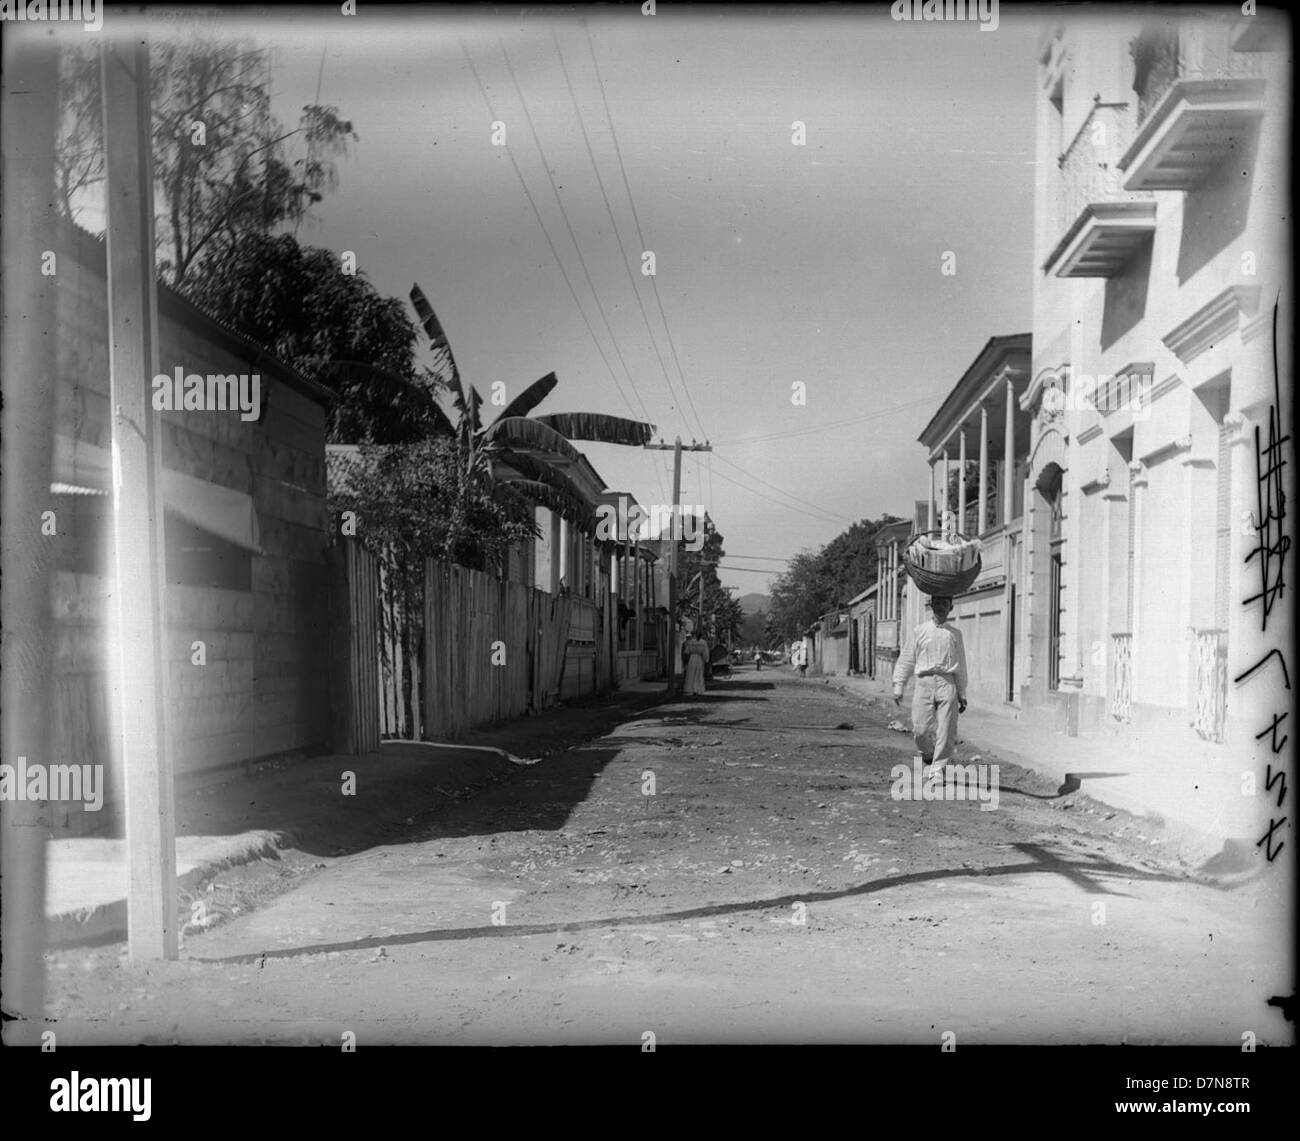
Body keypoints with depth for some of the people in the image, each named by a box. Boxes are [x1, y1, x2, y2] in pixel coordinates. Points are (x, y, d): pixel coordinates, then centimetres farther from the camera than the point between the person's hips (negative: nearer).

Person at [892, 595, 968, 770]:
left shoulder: (955, 634, 13)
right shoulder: (920, 631, 10)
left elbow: (960, 666, 17)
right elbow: (906, 660, 12)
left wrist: (962, 695, 16)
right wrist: (898, 687, 7)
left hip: (947, 684, 0)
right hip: (924, 682, 0)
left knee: (946, 733, -8)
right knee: (920, 730, -5)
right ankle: (928, 754, 25)